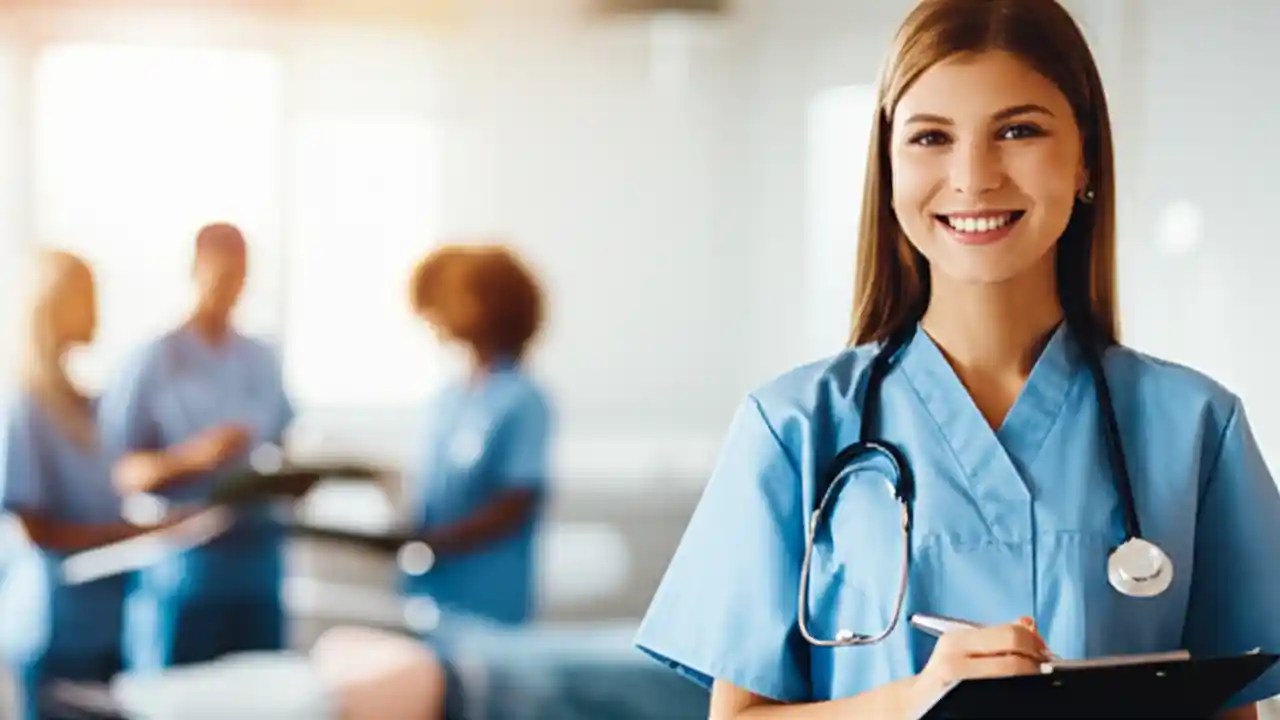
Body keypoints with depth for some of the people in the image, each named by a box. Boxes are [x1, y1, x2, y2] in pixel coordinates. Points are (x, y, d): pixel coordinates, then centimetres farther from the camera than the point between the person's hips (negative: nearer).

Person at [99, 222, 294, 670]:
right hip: (181, 564, -5)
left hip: (258, 562, 5)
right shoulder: (153, 363, -5)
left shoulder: (262, 362, 12)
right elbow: (120, 471, -8)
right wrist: (193, 456, -23)